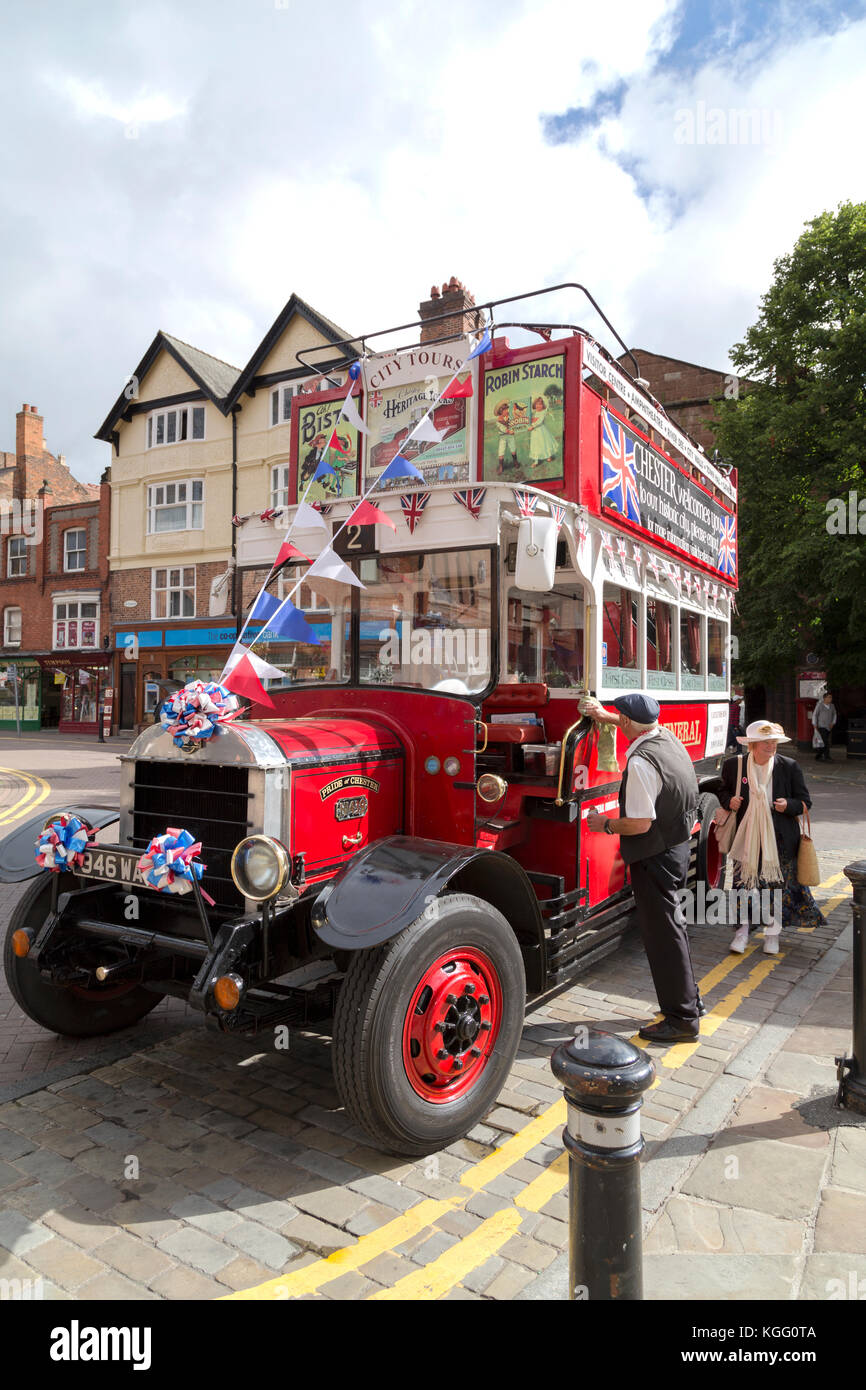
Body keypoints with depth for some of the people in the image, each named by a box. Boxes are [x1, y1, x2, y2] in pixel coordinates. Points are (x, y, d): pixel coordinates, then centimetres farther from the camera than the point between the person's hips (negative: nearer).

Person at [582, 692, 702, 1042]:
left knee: (662, 934, 0)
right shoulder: (667, 737, 2)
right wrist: (603, 715, 33)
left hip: (656, 856, -10)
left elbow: (640, 823, -25)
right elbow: (641, 727, 27)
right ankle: (689, 998, 37)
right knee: (670, 926, 23)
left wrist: (605, 825, -10)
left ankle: (682, 1018, 10)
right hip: (679, 845, 10)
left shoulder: (641, 763, -26)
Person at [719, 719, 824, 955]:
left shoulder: (790, 767, -3)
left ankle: (772, 932, 25)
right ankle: (743, 930, 19)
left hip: (779, 841, 0)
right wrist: (729, 801, -9)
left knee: (777, 885, 8)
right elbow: (724, 792, 14)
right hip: (746, 840, 0)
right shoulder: (733, 766, -1)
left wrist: (788, 805, -18)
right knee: (744, 883, 4)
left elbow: (804, 801, 3)